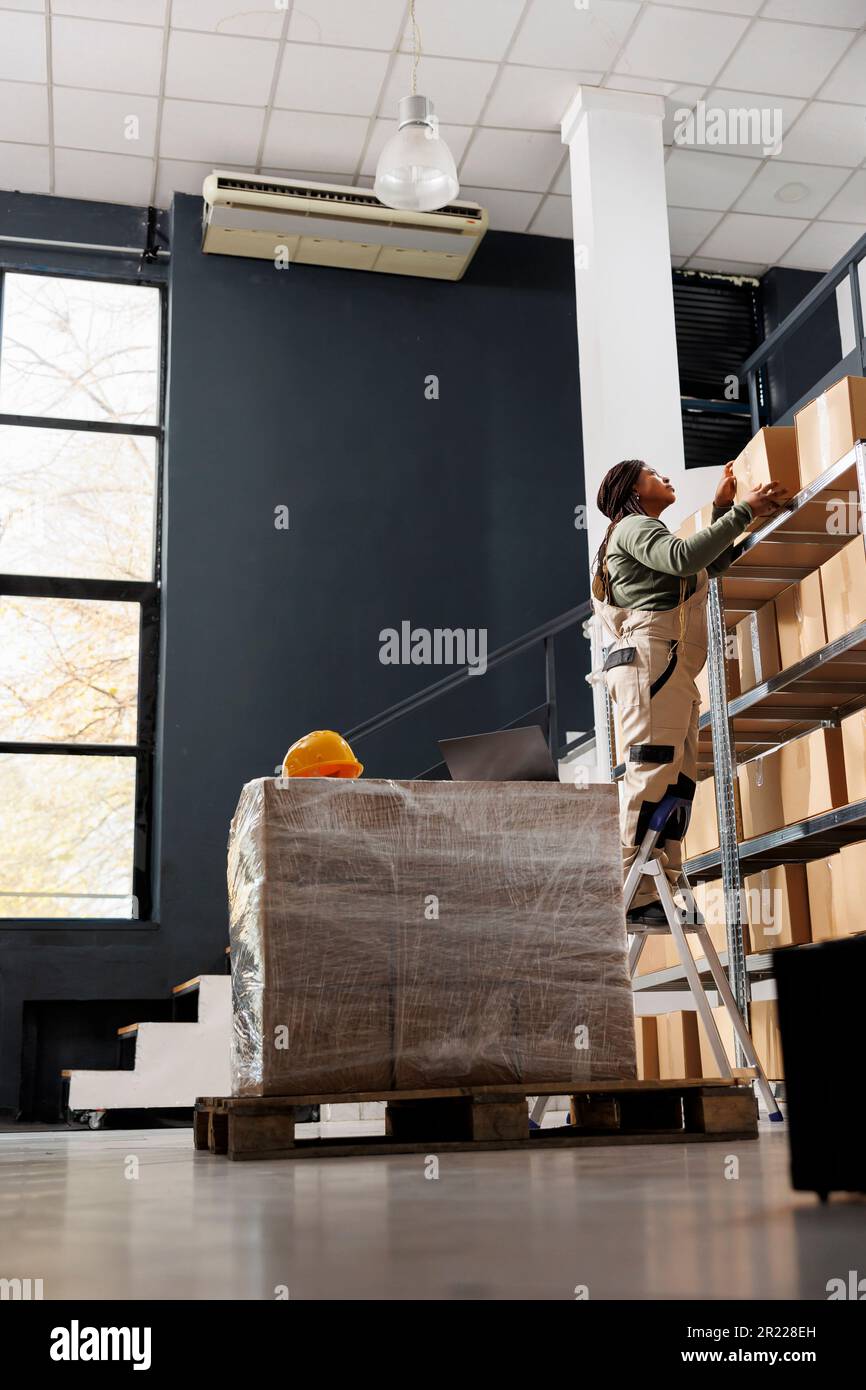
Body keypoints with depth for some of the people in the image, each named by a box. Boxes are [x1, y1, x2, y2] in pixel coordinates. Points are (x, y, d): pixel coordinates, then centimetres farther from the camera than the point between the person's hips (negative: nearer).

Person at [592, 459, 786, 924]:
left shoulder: (650, 534, 35)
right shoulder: (634, 525, 4)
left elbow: (713, 564, 35)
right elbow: (684, 556, -16)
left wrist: (722, 509, 28)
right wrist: (740, 512, -12)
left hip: (674, 672, 10)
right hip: (650, 658, -10)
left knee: (675, 781, 0)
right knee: (652, 774, -19)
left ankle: (663, 894, -4)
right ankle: (635, 895, -23)